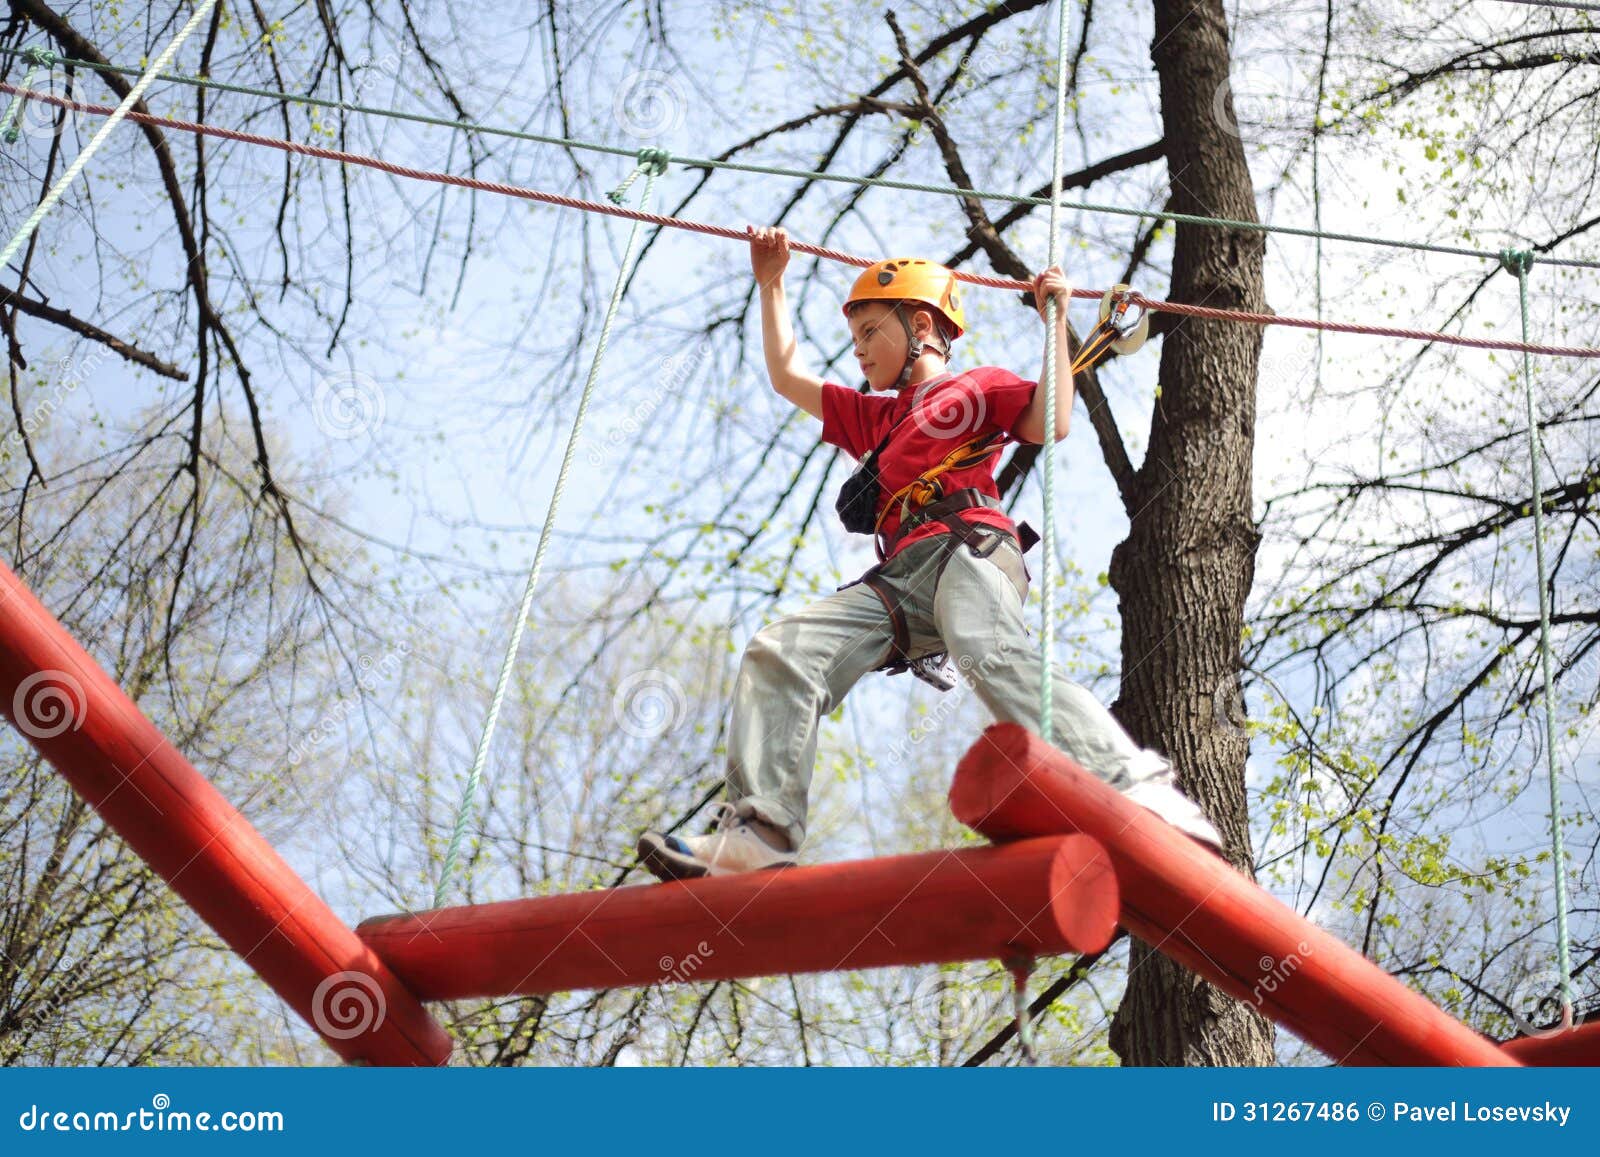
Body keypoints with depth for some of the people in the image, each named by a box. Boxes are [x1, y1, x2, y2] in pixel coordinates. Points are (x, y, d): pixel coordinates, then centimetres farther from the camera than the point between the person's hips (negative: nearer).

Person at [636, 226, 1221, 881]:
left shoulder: (979, 388, 20)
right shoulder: (877, 417, 39)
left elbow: (1051, 423, 1)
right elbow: (787, 376, 43)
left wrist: (1055, 320, 4)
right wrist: (771, 285, 43)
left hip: (968, 550, -7)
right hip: (900, 579, 7)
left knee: (993, 655, -37)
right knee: (779, 653, -13)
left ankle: (1137, 791, -50)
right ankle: (758, 833, -26)